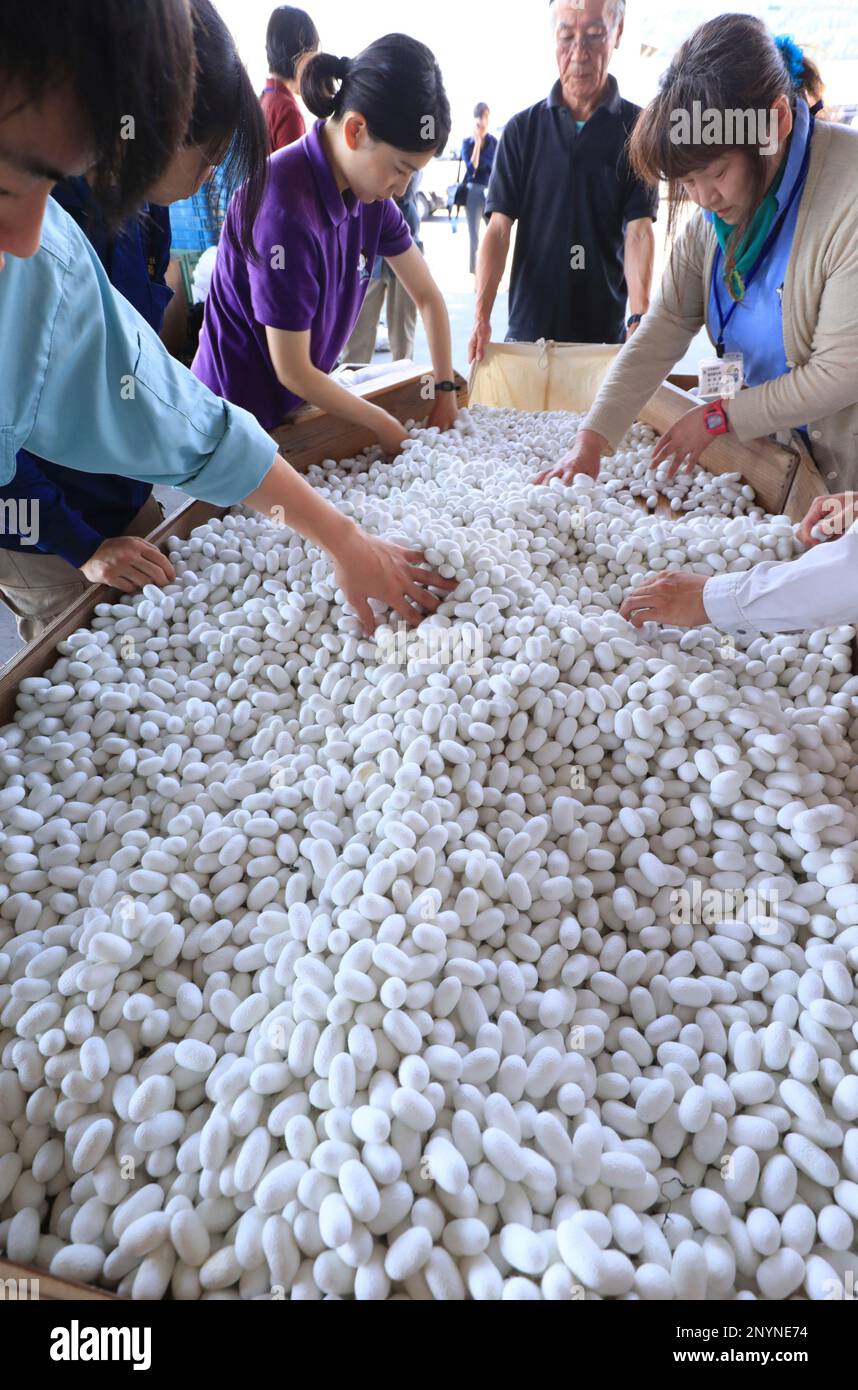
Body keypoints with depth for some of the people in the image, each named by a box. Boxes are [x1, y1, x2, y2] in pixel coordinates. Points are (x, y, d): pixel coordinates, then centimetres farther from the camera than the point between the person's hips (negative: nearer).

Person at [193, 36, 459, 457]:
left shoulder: (370, 194, -3)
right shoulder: (285, 206, -26)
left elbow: (428, 296, 9)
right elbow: (292, 371, -22)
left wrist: (446, 392, 2)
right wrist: (385, 426, -13)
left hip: (299, 404, 7)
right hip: (240, 416, -7)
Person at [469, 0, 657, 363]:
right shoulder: (522, 129, 5)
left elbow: (638, 230, -7)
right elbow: (499, 228, -1)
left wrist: (639, 318, -23)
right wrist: (481, 317, -16)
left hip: (607, 333, -1)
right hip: (527, 329, 1)